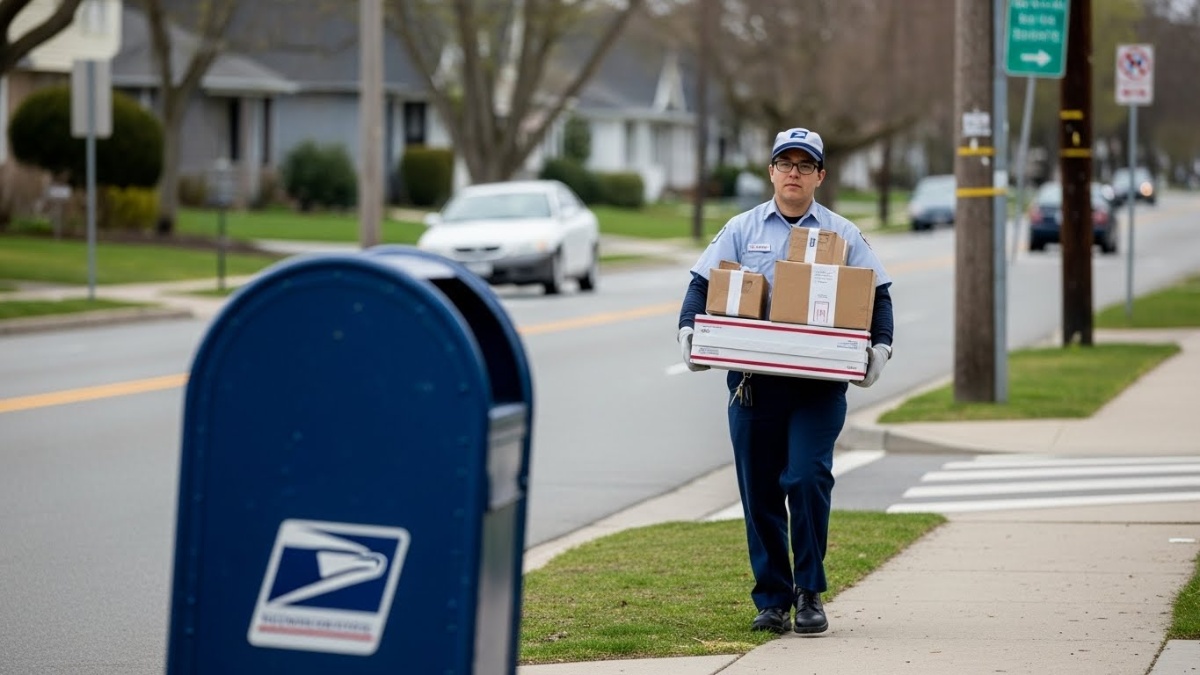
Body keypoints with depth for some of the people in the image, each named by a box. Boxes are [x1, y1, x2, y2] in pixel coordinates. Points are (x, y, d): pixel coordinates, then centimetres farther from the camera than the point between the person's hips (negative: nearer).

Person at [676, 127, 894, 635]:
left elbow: (877, 295, 9)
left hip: (819, 384, -2)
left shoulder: (843, 235, 9)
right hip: (753, 380, 2)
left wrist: (879, 346, -6)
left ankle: (809, 594, -1)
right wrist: (688, 330, -7)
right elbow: (702, 284, 10)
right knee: (760, 492, 4)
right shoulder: (741, 230, 11)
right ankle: (772, 599, 14)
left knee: (808, 479, -14)